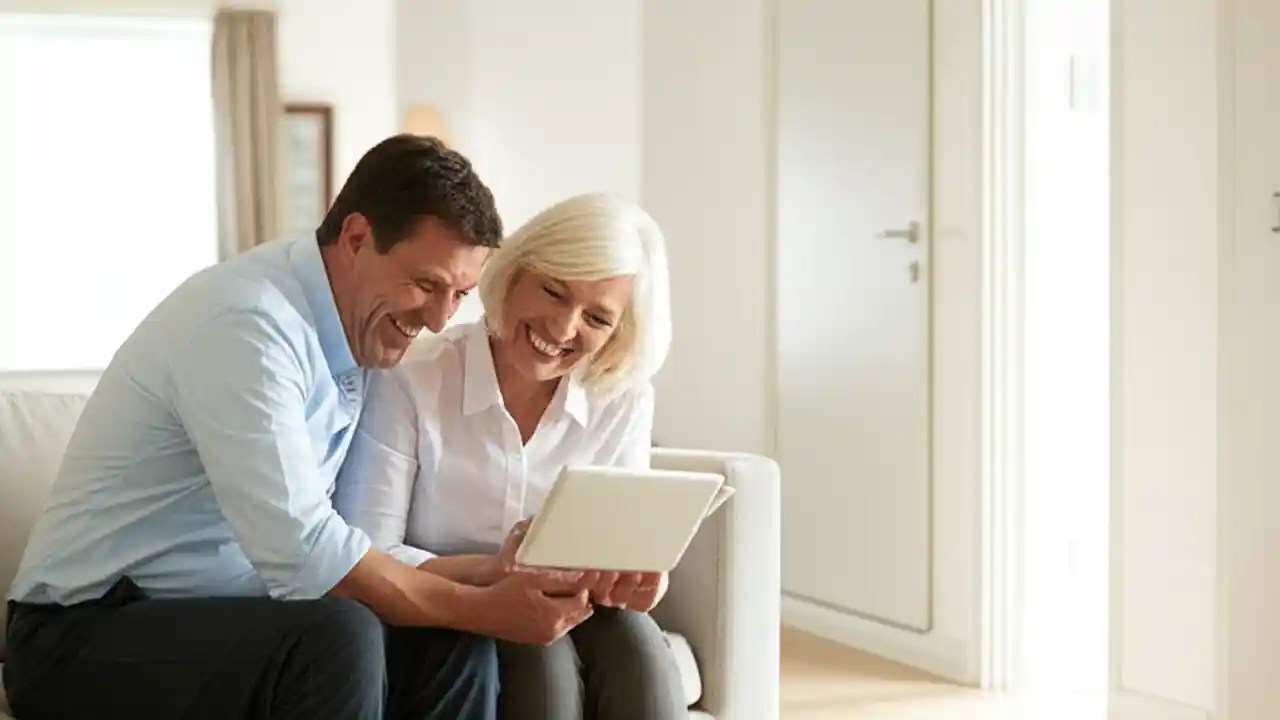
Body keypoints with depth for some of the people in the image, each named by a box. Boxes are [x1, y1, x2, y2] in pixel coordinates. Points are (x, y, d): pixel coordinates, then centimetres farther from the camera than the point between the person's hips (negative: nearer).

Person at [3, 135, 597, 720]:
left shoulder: (360, 331, 6)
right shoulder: (245, 322, -22)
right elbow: (303, 554, -28)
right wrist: (483, 610, -21)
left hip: (224, 615, 8)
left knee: (451, 648, -10)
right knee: (337, 640, -31)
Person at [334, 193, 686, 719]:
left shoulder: (625, 401, 0)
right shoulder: (409, 384, -13)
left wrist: (629, 577, -24)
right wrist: (490, 572, -32)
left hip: (564, 623, 3)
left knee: (632, 639, -28)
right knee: (539, 658, -33)